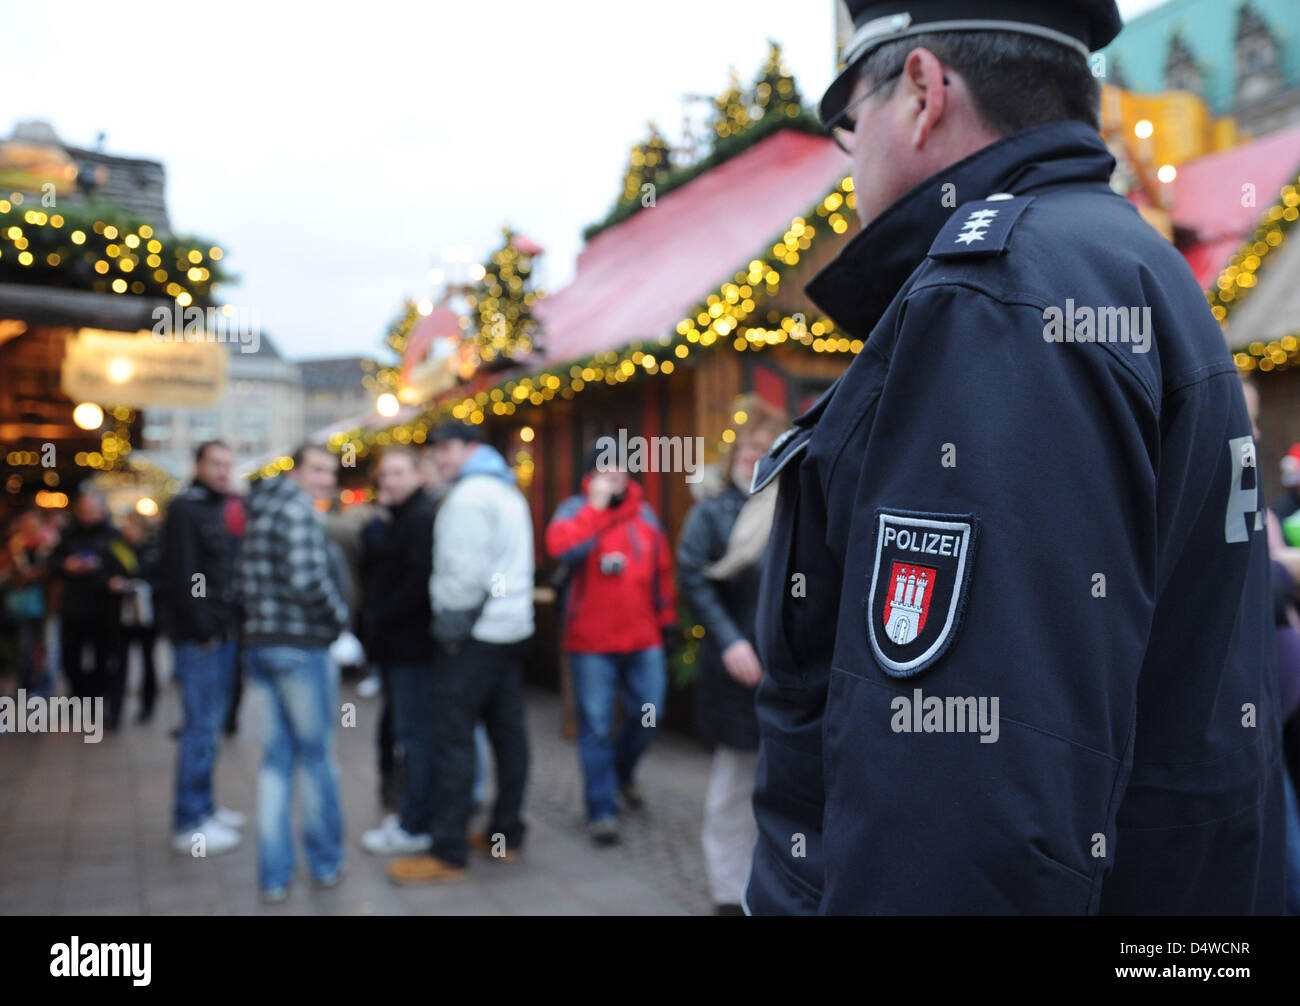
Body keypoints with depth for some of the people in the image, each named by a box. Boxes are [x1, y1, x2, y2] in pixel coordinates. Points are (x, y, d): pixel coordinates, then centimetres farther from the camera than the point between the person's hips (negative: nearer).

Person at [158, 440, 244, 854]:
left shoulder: (225, 509, 15)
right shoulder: (185, 509, -10)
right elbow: (179, 575, -17)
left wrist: (232, 621, 9)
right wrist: (203, 629, -16)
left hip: (222, 632, 8)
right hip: (198, 634, -8)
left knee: (211, 722, 15)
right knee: (200, 726, -5)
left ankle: (202, 805, 26)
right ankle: (190, 823, 2)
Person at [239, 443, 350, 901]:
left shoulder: (260, 512, 15)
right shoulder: (299, 510, -13)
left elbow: (248, 583, 17)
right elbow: (308, 581, -23)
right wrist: (340, 617, -8)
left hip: (259, 645, 8)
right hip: (302, 648, -8)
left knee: (275, 759, 11)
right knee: (317, 757, 6)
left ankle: (274, 875, 15)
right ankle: (325, 864, 20)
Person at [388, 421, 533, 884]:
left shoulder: (469, 495, -12)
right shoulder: (509, 492, 18)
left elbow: (464, 572, -19)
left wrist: (450, 627, -9)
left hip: (475, 635, -10)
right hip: (514, 628, 10)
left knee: (454, 739, -6)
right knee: (508, 733, 12)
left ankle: (449, 853, -2)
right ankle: (507, 835, 20)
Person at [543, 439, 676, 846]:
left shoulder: (644, 512, 12)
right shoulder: (575, 509, -2)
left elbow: (662, 566, 15)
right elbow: (560, 546, -24)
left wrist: (666, 616, 15)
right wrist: (596, 505, -20)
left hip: (643, 639, 4)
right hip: (591, 641, -4)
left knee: (648, 713, 10)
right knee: (596, 724, 1)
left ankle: (622, 770, 39)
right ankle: (602, 809, 12)